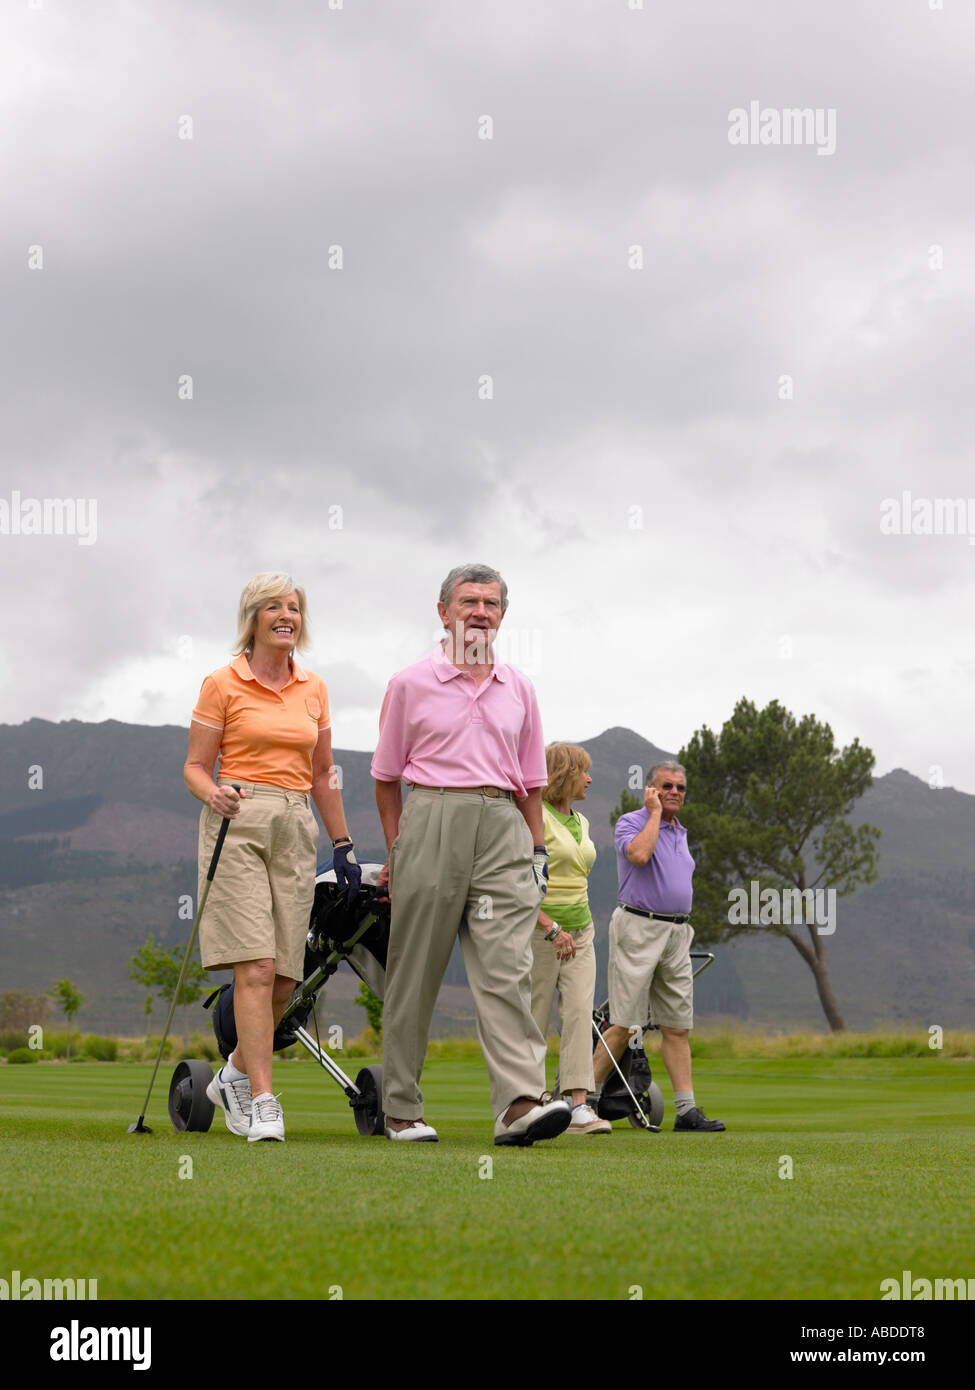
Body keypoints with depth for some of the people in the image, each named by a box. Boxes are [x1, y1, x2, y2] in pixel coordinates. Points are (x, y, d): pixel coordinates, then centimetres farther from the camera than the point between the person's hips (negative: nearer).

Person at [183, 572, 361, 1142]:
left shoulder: (314, 689, 15)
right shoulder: (223, 684, 1)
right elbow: (195, 766, 1)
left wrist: (344, 846, 17)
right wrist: (213, 794, -21)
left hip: (295, 829, 5)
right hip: (238, 825, -5)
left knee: (286, 979, 3)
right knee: (256, 967, -14)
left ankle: (236, 1074, 25)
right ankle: (262, 1102, -11)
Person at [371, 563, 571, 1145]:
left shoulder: (518, 688, 16)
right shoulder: (411, 683, 7)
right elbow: (387, 776, 10)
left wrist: (537, 850, 13)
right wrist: (396, 851, 4)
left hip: (502, 826, 2)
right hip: (432, 819, -2)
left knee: (507, 966, -11)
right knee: (416, 971, 2)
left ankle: (520, 1102, -20)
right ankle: (401, 1109, 10)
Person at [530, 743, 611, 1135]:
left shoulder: (581, 822, 16)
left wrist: (580, 926, 18)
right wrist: (552, 928, -19)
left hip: (580, 930, 7)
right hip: (540, 928, -7)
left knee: (579, 1012, -7)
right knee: (534, 1020, 0)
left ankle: (579, 1107, -14)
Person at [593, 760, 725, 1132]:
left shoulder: (681, 832, 20)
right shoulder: (630, 822, -4)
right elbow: (639, 854, -26)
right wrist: (655, 812, -13)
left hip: (677, 933, 7)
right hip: (639, 928, -7)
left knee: (677, 1026, 3)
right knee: (625, 1024, -8)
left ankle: (687, 1111, 2)